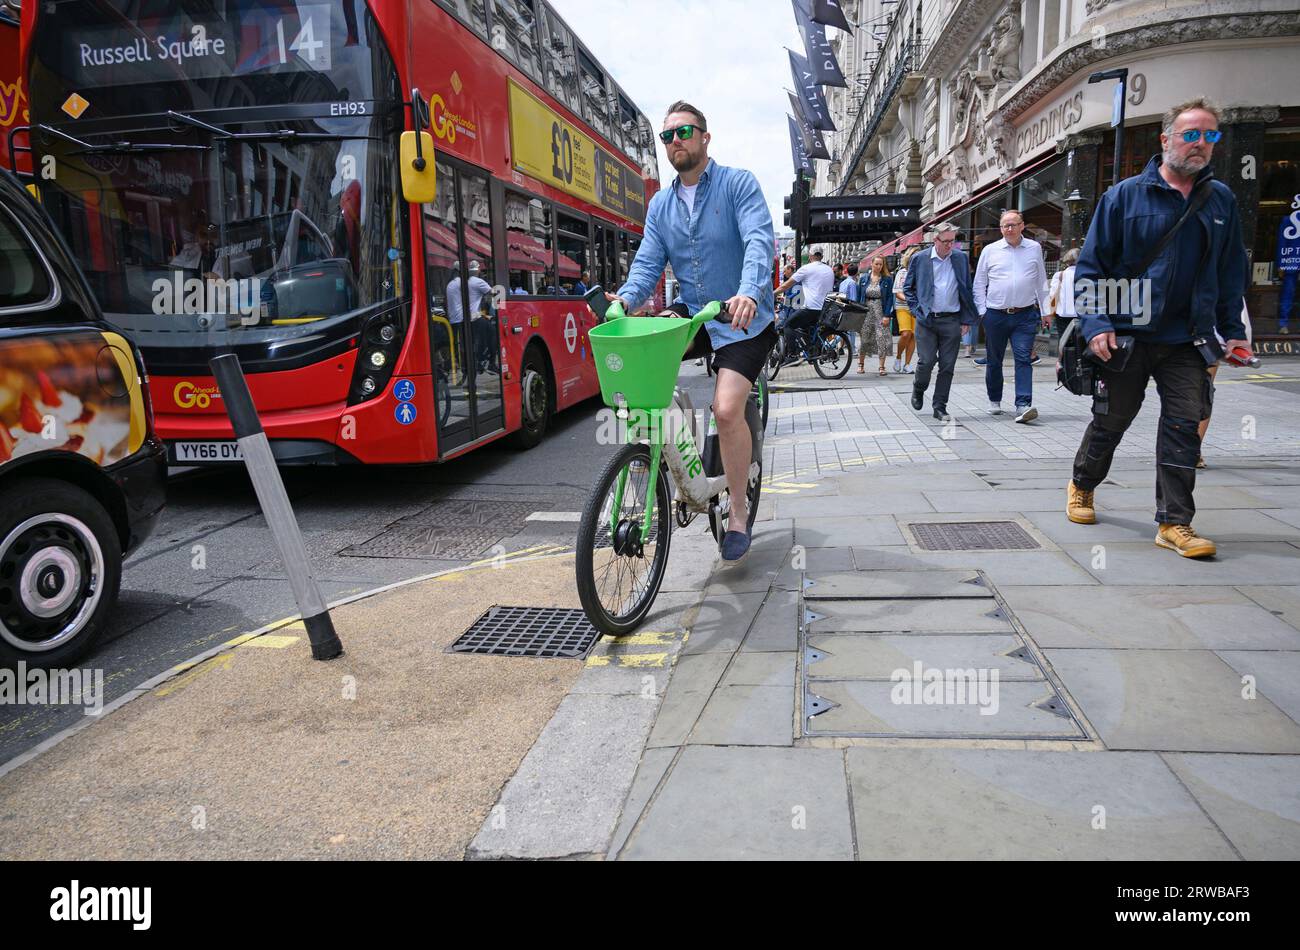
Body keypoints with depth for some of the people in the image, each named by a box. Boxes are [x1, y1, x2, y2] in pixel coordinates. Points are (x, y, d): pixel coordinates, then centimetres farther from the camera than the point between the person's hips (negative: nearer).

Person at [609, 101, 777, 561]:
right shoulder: (660, 204, 10)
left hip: (743, 320, -5)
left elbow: (759, 242, -22)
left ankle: (739, 514, -1)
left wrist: (748, 293, -42)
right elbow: (648, 262, 2)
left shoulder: (738, 183, -7)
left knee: (727, 408, -22)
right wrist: (626, 298, -20)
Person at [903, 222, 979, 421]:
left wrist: (966, 320, 5)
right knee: (926, 361, -6)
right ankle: (918, 390, 24)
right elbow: (908, 288, 9)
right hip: (926, 320, -2)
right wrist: (917, 310, -2)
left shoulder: (962, 258, 7)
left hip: (952, 321, 2)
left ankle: (940, 407, 10)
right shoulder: (920, 259, 2)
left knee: (947, 366, 1)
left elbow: (967, 291, 11)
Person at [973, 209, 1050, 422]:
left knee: (1023, 359, -11)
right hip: (995, 315, 1)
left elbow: (1041, 282, 14)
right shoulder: (990, 251, 5)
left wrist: (1045, 310, 11)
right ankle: (994, 400, 28)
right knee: (994, 360, 11)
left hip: (1025, 315, -1)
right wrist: (982, 311, 2)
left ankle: (1023, 405, -17)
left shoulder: (1034, 248, 8)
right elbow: (979, 284, 9)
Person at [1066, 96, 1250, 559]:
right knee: (1110, 421, 10)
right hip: (1126, 336, -2)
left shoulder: (1221, 200, 8)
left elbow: (1231, 272, 13)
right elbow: (1091, 265, -3)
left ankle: (1174, 522, 3)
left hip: (1187, 341, 3)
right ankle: (1081, 486, 34)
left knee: (1183, 426, -2)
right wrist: (1096, 324, -13)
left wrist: (1233, 330, 8)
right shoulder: (1125, 196, -3)